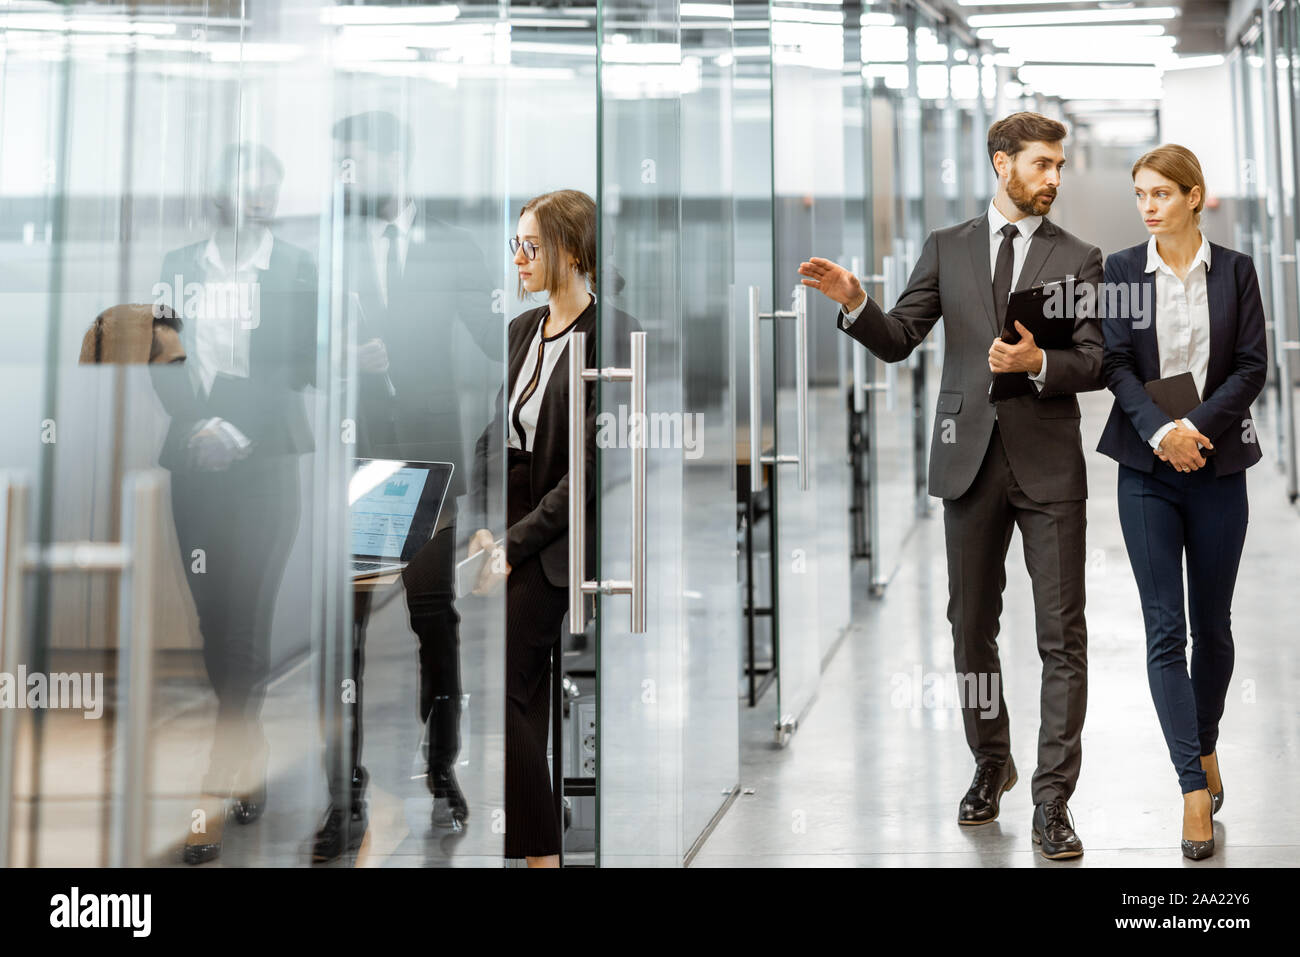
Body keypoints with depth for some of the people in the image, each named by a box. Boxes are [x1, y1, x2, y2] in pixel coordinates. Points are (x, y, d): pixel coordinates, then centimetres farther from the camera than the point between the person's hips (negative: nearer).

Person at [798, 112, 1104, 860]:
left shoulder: (1079, 257, 5)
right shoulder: (948, 249, 9)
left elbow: (1095, 363, 0)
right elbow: (899, 340, 5)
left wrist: (1038, 363, -20)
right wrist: (855, 302, -14)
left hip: (1049, 462, -2)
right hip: (971, 457, 2)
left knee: (1063, 635, -5)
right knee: (973, 625, 12)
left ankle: (1053, 801, 1)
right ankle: (991, 765, 31)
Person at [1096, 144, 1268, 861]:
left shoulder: (1234, 271, 3)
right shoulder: (1120, 270, 3)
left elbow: (1252, 365, -2)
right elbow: (1116, 365, -4)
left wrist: (1197, 426, -15)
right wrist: (1159, 431, -18)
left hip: (1218, 465, 1)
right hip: (1148, 468, 0)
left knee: (1213, 624, 10)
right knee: (1165, 630, -6)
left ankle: (1206, 743, 33)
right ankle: (1195, 789, -5)